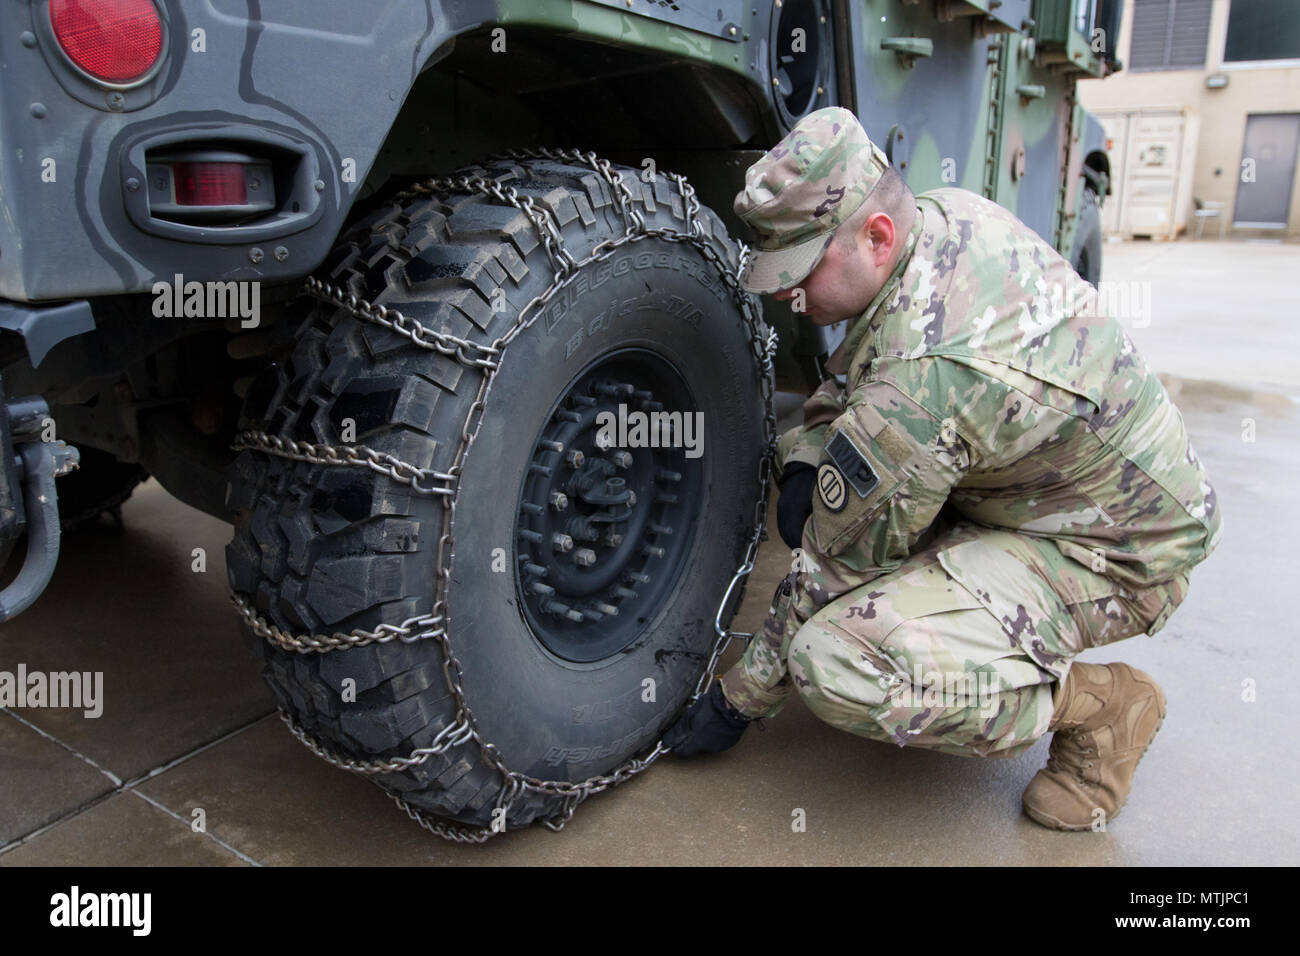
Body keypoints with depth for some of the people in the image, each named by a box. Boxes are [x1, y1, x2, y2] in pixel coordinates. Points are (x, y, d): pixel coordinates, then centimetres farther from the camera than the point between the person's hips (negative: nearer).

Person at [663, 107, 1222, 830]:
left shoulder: (921, 378, -34)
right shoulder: (950, 212, -6)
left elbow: (835, 568, -22)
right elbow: (852, 375, 12)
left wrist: (739, 700, -8)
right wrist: (803, 464, -5)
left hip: (1111, 556, -9)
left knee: (838, 660, -28)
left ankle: (1099, 705, -5)